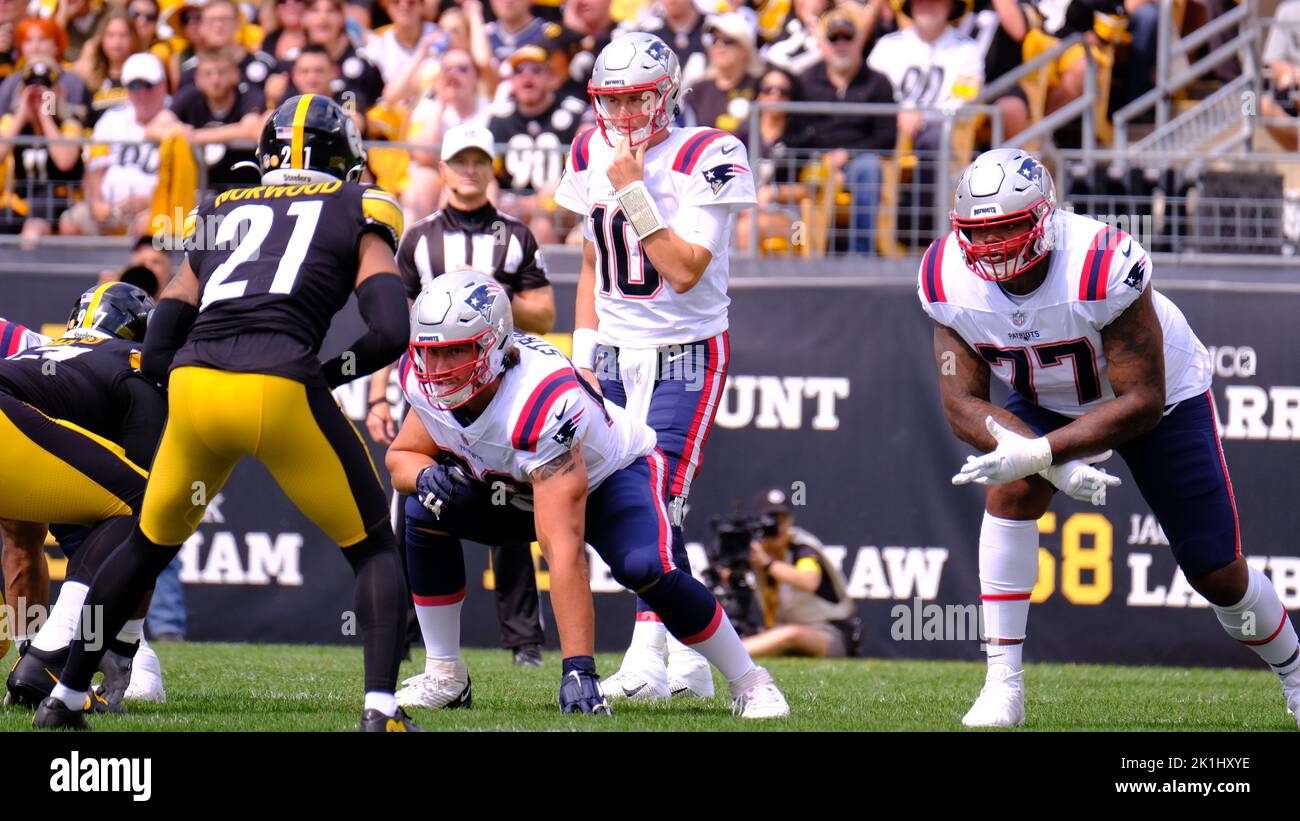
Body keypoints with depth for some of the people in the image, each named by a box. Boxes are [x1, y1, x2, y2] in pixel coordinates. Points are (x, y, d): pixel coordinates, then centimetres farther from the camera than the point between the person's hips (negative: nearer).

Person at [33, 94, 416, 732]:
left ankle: (64, 698, 32)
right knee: (374, 549, 13)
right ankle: (380, 707, -6)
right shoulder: (357, 213, 16)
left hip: (194, 387, 4)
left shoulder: (217, 217, 26)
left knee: (149, 546, 27)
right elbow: (390, 333, 1)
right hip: (282, 389, -4)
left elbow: (156, 356, 20)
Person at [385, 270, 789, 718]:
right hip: (518, 486, 6)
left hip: (614, 474, -6)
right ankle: (446, 678, -4)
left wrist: (578, 669, -49)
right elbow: (401, 457, -2)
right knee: (425, 513, -18)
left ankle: (750, 683, -12)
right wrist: (426, 475, -30)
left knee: (645, 569, -33)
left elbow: (563, 548, -46)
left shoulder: (542, 403, -43)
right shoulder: (425, 380, -24)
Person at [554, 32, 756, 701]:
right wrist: (582, 358, 8)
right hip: (615, 355, 6)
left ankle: (646, 658, -15)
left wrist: (633, 192, -21)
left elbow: (685, 271, -21)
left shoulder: (705, 158, -13)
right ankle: (689, 659, 13)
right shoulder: (593, 155, 5)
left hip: (685, 356, -6)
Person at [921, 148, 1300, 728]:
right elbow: (962, 404, -23)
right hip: (1048, 402, 3)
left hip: (1165, 397, -3)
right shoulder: (950, 281, -26)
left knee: (1217, 572, 0)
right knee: (1011, 493, -26)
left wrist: (1037, 453, -45)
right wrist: (1058, 466, -38)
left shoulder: (1102, 267, -40)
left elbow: (1142, 403, -36)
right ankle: (1003, 685, -21)